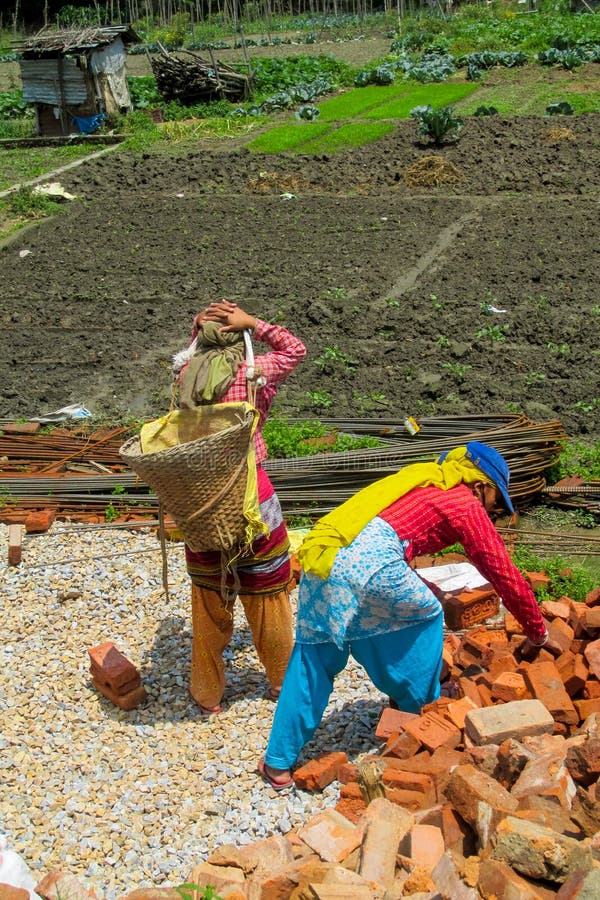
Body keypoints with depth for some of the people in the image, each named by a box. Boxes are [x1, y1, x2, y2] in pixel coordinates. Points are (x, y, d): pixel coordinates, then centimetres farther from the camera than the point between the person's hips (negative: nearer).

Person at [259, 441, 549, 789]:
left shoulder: (424, 484, 34)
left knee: (312, 657, 16)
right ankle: (420, 715, 33)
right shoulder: (466, 503, 14)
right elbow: (505, 574, 17)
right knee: (426, 616, 20)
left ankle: (278, 763, 19)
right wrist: (537, 630, 29)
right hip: (369, 561, -7)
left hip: (320, 556, 7)